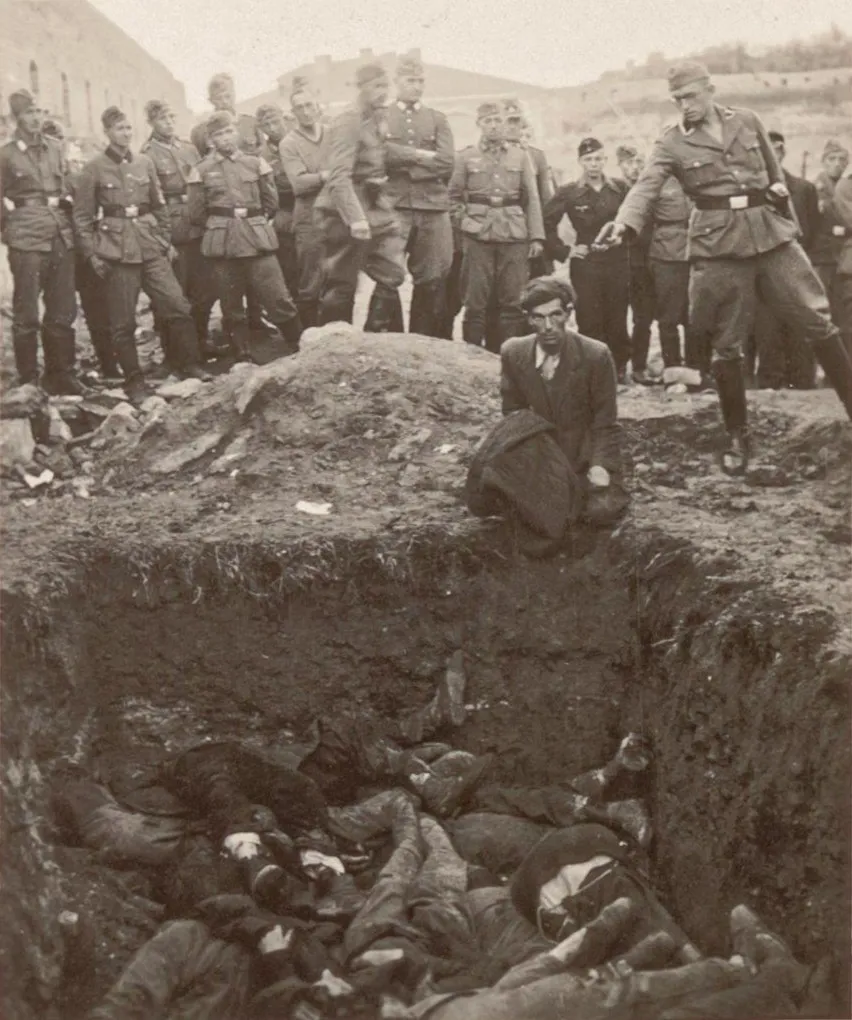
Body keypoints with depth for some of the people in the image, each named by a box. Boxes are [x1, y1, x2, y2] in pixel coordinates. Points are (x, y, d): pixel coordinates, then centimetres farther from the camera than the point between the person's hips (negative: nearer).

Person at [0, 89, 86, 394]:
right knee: (26, 314, 0)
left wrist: (69, 225, 12)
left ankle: (60, 374, 19)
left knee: (63, 311, 8)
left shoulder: (55, 148, 10)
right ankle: (28, 380, 8)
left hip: (61, 237, 4)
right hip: (26, 241, -4)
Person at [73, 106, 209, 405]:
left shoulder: (144, 163, 9)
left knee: (178, 306, -3)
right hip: (117, 249, -3)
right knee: (123, 322, 1)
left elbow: (160, 206, 16)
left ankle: (190, 364, 12)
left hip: (150, 245, 3)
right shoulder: (94, 168, -2)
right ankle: (134, 381, 11)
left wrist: (166, 241, 11)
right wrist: (91, 254, -7)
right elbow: (82, 216, 0)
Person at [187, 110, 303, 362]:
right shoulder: (202, 171, 3)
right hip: (223, 246, 0)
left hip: (258, 242, 1)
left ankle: (300, 350, 7)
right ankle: (243, 360, 13)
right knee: (232, 309, 4)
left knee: (280, 300, -4)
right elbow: (196, 213, 5)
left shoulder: (256, 164, 7)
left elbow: (271, 202, 13)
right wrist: (220, 228, 11)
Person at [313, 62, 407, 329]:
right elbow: (339, 177, -25)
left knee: (393, 275, 3)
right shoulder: (346, 124, -15)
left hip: (377, 210, 8)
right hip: (347, 216, -8)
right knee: (341, 287, 0)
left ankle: (376, 336, 14)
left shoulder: (379, 119, 12)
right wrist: (356, 218, -35)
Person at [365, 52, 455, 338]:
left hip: (433, 207, 3)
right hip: (393, 207, -2)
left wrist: (404, 163, -5)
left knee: (432, 281, 4)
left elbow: (446, 164, 0)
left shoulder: (437, 119, 15)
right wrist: (422, 156, -8)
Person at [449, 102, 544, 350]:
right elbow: (454, 196, 14)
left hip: (514, 236, 1)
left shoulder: (520, 156, 11)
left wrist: (536, 236, 2)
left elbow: (532, 199, 9)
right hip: (478, 236, -1)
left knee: (512, 300, 0)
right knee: (476, 301, -2)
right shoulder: (466, 157, 8)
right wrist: (464, 219, -1)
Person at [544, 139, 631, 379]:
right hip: (586, 264, -2)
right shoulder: (568, 192, -1)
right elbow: (546, 223, 1)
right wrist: (564, 251, -2)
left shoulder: (620, 188, 6)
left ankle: (618, 370, 15)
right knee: (590, 323, -3)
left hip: (618, 262, 2)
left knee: (617, 321, 3)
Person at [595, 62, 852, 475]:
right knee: (726, 343, 2)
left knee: (818, 321, 1)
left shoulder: (748, 122, 8)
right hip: (720, 244, -2)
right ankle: (736, 436, 16)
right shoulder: (672, 144, -1)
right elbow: (646, 187, -15)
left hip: (771, 234, 2)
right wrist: (624, 222, -33)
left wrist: (778, 187, 4)